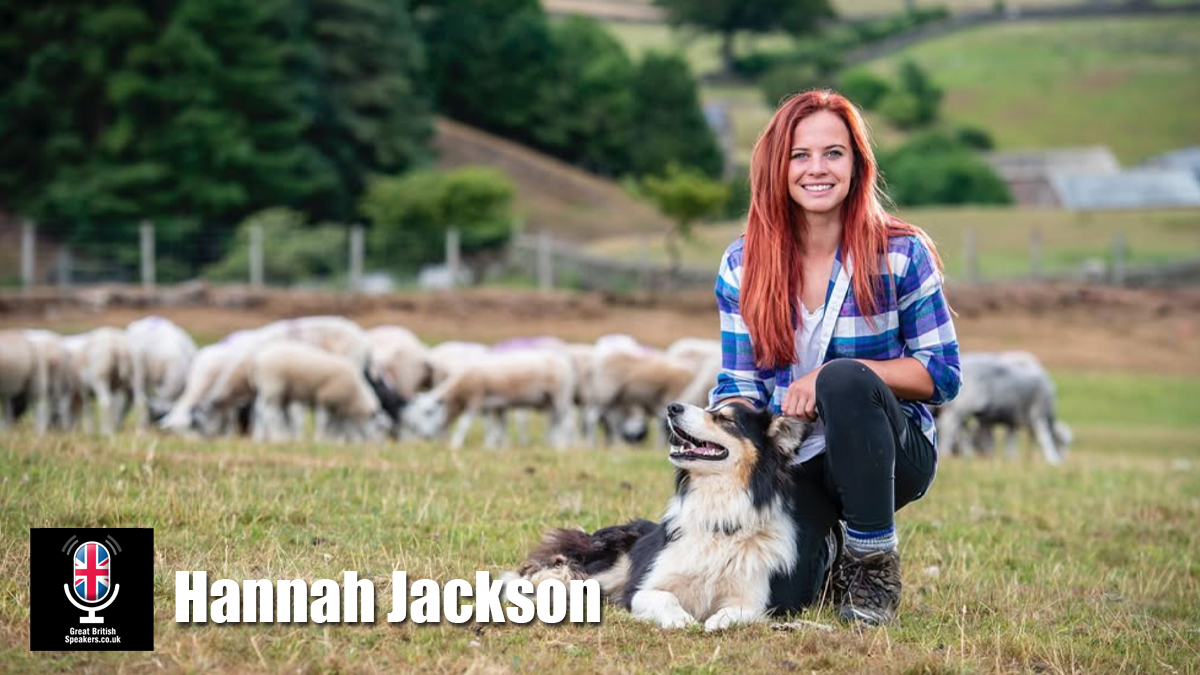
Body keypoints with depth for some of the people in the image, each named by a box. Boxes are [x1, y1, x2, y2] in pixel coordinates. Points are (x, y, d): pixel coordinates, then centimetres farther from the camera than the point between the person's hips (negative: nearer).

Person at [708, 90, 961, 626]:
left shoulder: (901, 254, -8)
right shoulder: (742, 266, 0)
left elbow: (943, 374, -8)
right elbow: (740, 382, 5)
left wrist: (832, 378, -21)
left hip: (890, 453, -2)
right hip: (793, 461, 2)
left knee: (843, 379, -35)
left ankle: (874, 564, -17)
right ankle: (825, 550, 17)